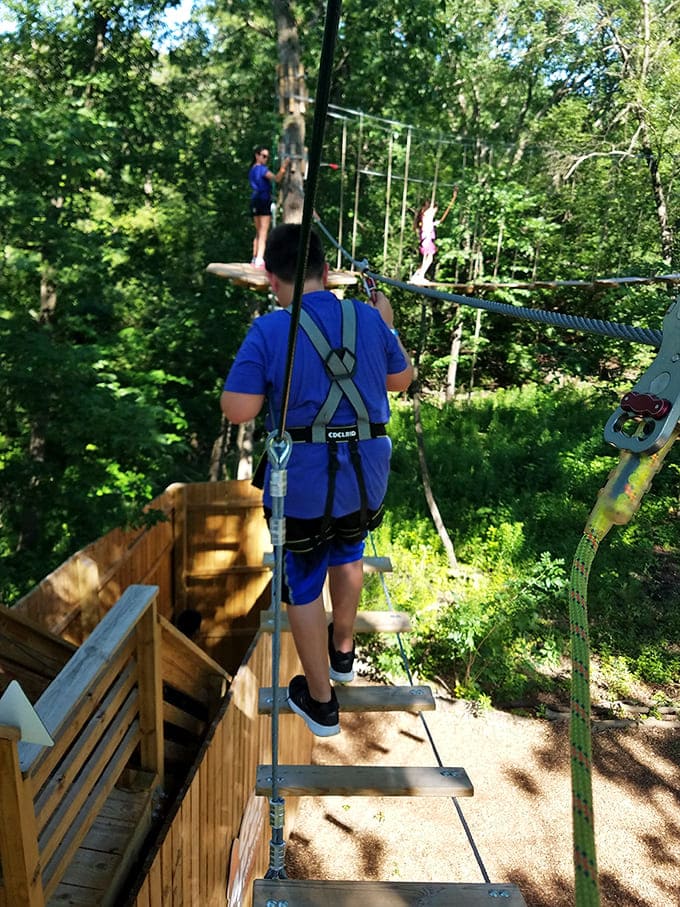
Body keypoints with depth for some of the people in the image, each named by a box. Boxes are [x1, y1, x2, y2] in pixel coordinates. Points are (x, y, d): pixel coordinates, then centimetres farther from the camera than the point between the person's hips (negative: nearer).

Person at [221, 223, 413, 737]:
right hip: (366, 476, 5)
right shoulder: (368, 319, -1)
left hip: (303, 484, -4)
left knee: (304, 588, 14)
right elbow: (402, 379, 14)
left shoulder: (269, 331, -13)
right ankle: (343, 651, 51)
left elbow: (238, 410, -14)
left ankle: (320, 702, 29)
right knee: (347, 553, 31)